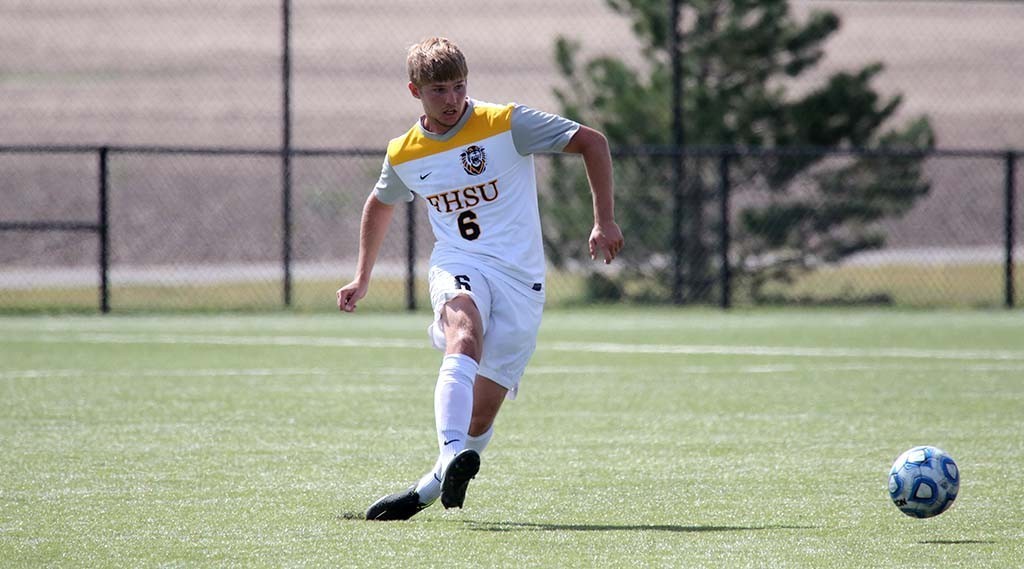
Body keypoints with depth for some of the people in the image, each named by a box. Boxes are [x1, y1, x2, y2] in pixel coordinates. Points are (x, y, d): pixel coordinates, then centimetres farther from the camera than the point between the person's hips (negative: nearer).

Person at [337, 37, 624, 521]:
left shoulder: (507, 125, -6)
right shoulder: (404, 155, 6)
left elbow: (591, 142, -1)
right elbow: (380, 205, 28)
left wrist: (605, 222, -6)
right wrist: (362, 279, 27)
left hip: (520, 280, -1)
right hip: (456, 268, 1)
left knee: (483, 411, -5)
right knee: (464, 339, -35)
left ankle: (432, 488, 17)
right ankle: (452, 458, -52)